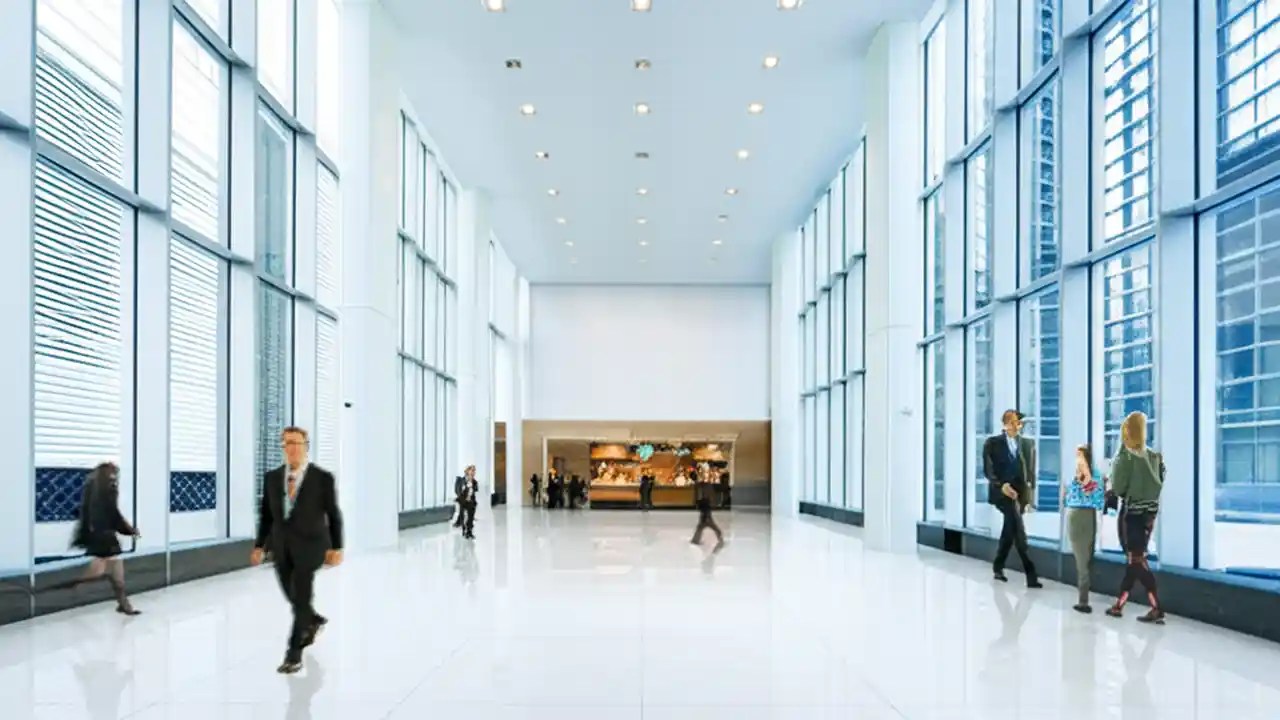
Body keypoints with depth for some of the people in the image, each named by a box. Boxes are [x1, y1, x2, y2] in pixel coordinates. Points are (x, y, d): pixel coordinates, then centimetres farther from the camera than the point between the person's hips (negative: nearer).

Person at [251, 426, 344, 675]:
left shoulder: (323, 477, -8)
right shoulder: (272, 477, 3)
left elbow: (334, 515, -5)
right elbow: (266, 514, 9)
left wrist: (337, 548, -8)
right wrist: (259, 545, 5)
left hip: (309, 546, -5)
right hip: (281, 547, 5)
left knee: (301, 598, -8)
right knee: (292, 596, 15)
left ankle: (294, 654, 2)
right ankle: (315, 620, 44)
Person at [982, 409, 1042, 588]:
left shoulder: (1028, 444, 12)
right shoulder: (992, 443, 4)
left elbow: (1031, 471, 10)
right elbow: (988, 470, -3)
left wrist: (1031, 494, -1)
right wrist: (1001, 485, -18)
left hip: (1021, 493, 4)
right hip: (1002, 491, -4)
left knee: (1010, 529, 8)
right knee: (1018, 529, -17)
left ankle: (998, 567, 25)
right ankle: (1030, 573, -18)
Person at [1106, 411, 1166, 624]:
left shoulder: (1126, 456, -13)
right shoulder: (1154, 456, 5)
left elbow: (1118, 487, -12)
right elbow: (1158, 484, 9)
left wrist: (1115, 465, 2)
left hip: (1131, 513, -7)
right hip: (1149, 512, 7)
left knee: (1136, 560, -3)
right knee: (1135, 559, 12)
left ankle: (1157, 609, -9)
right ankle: (1119, 604, 19)